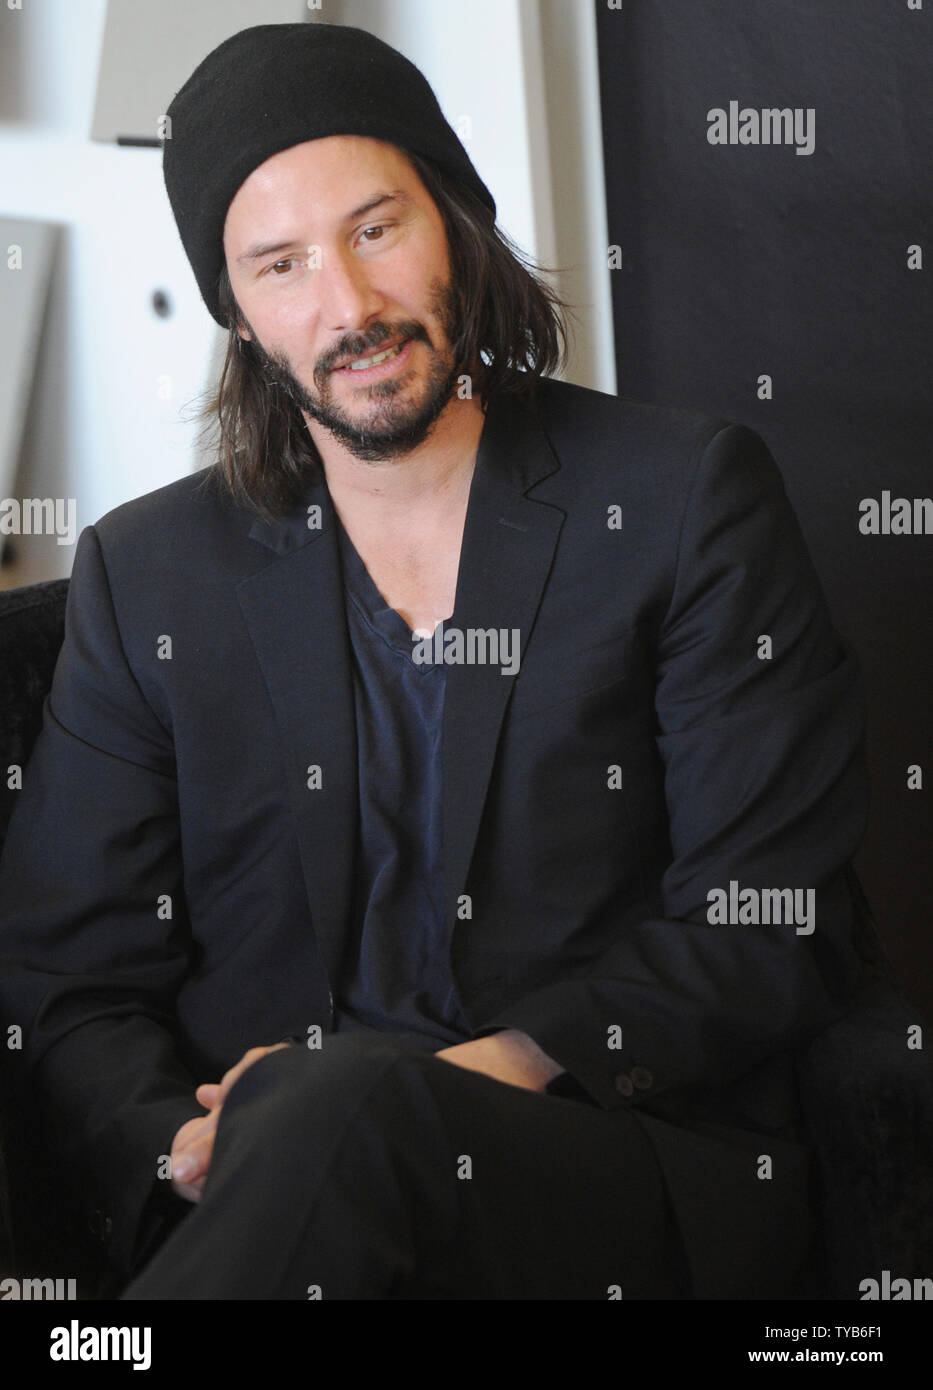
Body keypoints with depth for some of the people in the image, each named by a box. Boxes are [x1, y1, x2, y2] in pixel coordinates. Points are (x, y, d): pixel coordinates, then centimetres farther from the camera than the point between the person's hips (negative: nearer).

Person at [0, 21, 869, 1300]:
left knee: (350, 1115, -34)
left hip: (642, 1174, -1)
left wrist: (498, 1073, -14)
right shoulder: (146, 576, 12)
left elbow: (773, 928, 0)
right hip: (253, 1175, 2)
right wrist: (180, 1148, -14)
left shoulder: (686, 496, 5)